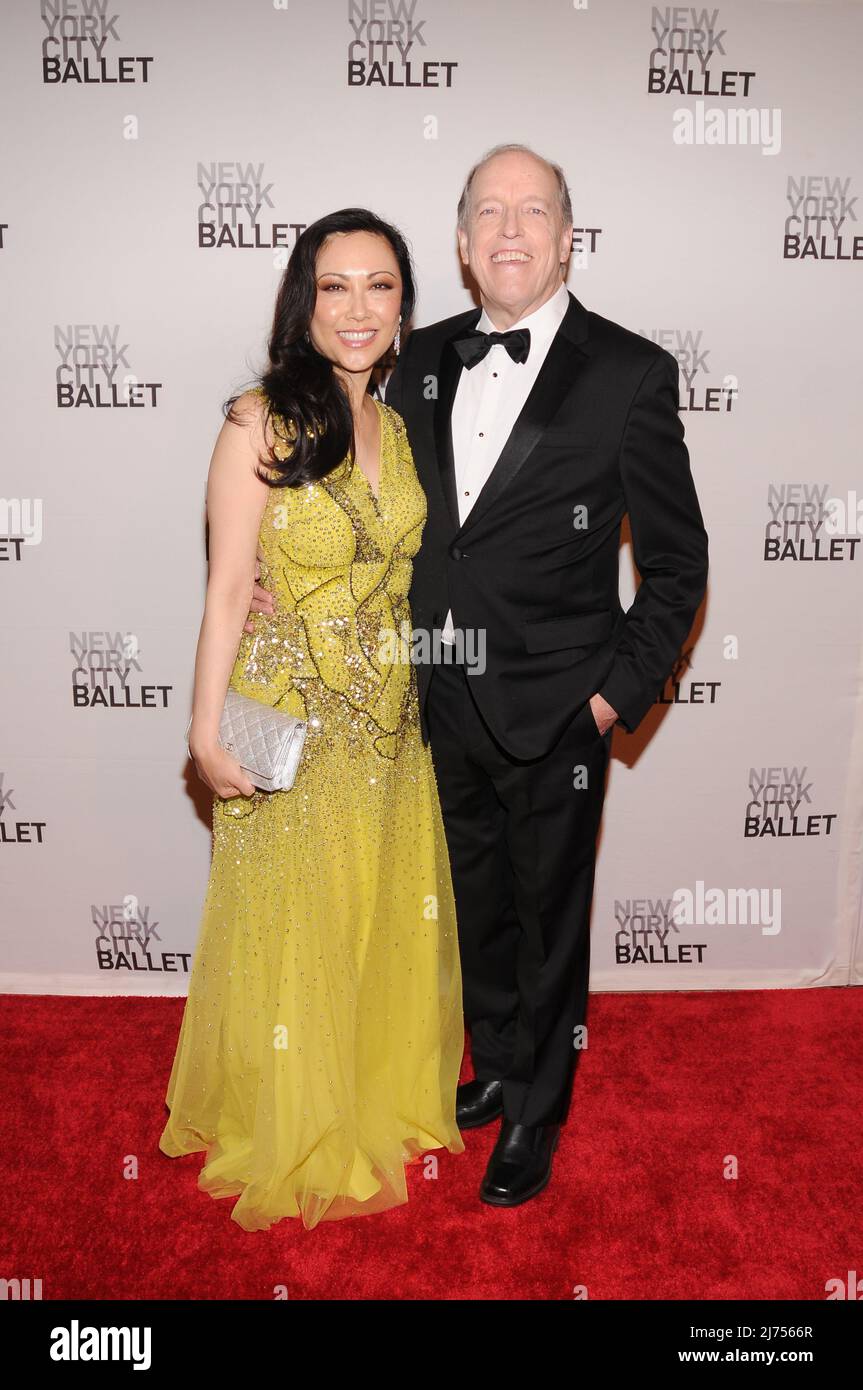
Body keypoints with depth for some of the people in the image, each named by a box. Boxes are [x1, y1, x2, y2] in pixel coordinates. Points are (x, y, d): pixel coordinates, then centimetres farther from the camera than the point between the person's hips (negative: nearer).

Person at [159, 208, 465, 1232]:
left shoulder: (399, 426, 7)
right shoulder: (260, 421, -11)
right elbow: (229, 586, -12)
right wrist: (206, 733, -14)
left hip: (390, 724, 6)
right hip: (289, 723, -5)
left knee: (387, 924, 17)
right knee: (290, 932, 10)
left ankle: (381, 1100, 42)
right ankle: (290, 1136, 35)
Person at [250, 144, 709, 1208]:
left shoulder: (629, 372, -9)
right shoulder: (422, 361, 5)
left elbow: (676, 563, -6)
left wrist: (622, 692, -11)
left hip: (554, 714, -4)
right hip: (445, 701, 4)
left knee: (550, 919, 13)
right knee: (476, 903, 21)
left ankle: (535, 1118, 37)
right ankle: (493, 1070, 47)